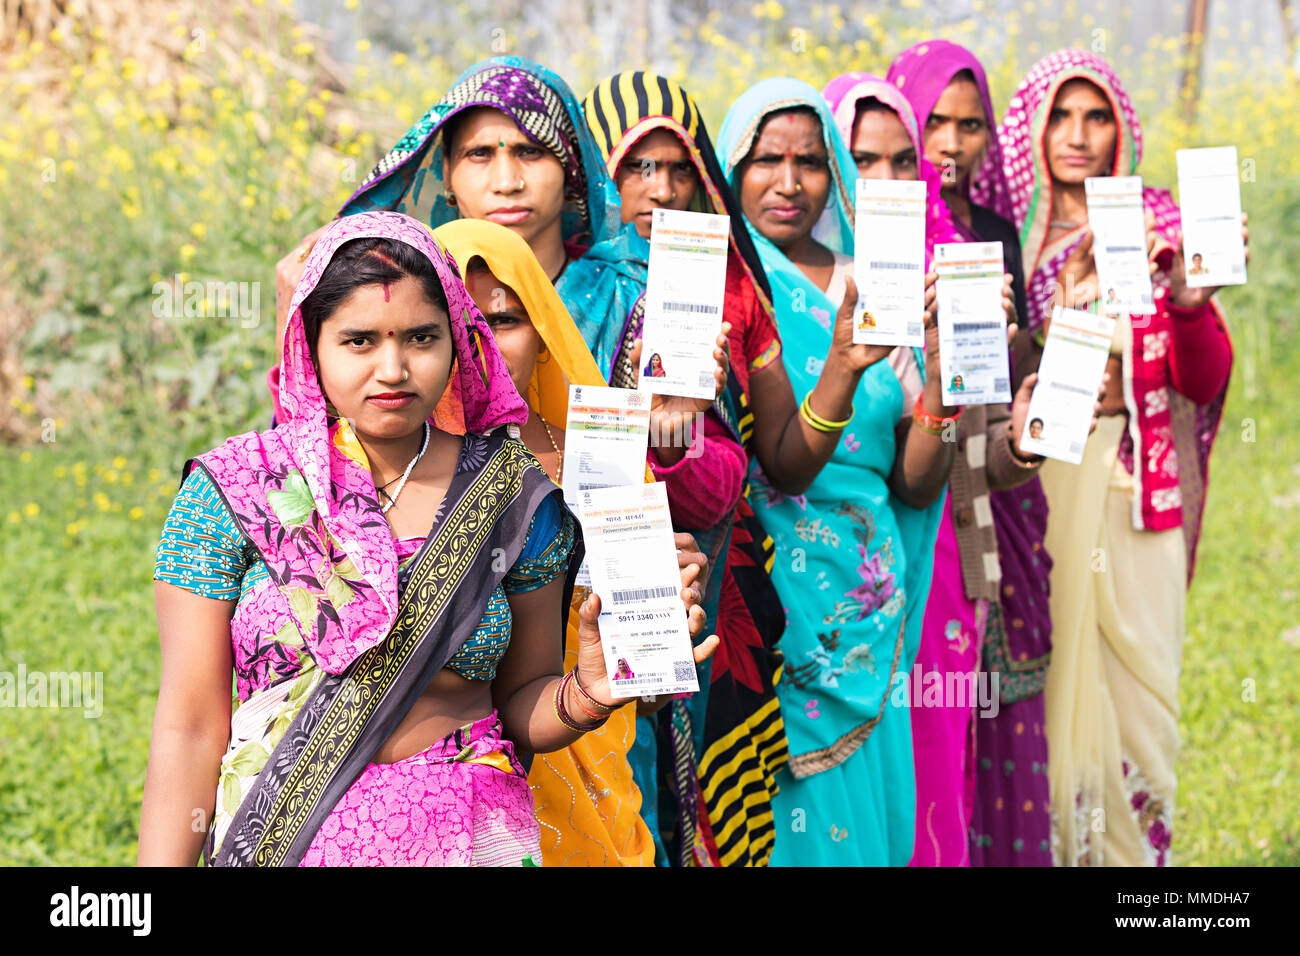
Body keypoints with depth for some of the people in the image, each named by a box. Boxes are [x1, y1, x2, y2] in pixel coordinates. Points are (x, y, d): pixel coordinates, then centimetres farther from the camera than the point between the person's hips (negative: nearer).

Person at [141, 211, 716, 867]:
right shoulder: (232, 490, -7)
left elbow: (518, 702, 5)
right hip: (278, 838, -1)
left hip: (475, 837, 1)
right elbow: (189, 725, -8)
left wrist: (586, 693, -16)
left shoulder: (515, 498, -3)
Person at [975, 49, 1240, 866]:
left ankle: (1133, 849, 14)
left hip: (1131, 488, 0)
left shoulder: (1156, 230, 5)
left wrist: (1187, 302, -20)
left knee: (1132, 677, 1)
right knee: (1041, 680, 1)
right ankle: (1039, 848, 13)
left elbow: (1203, 383, -2)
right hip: (1028, 484, 0)